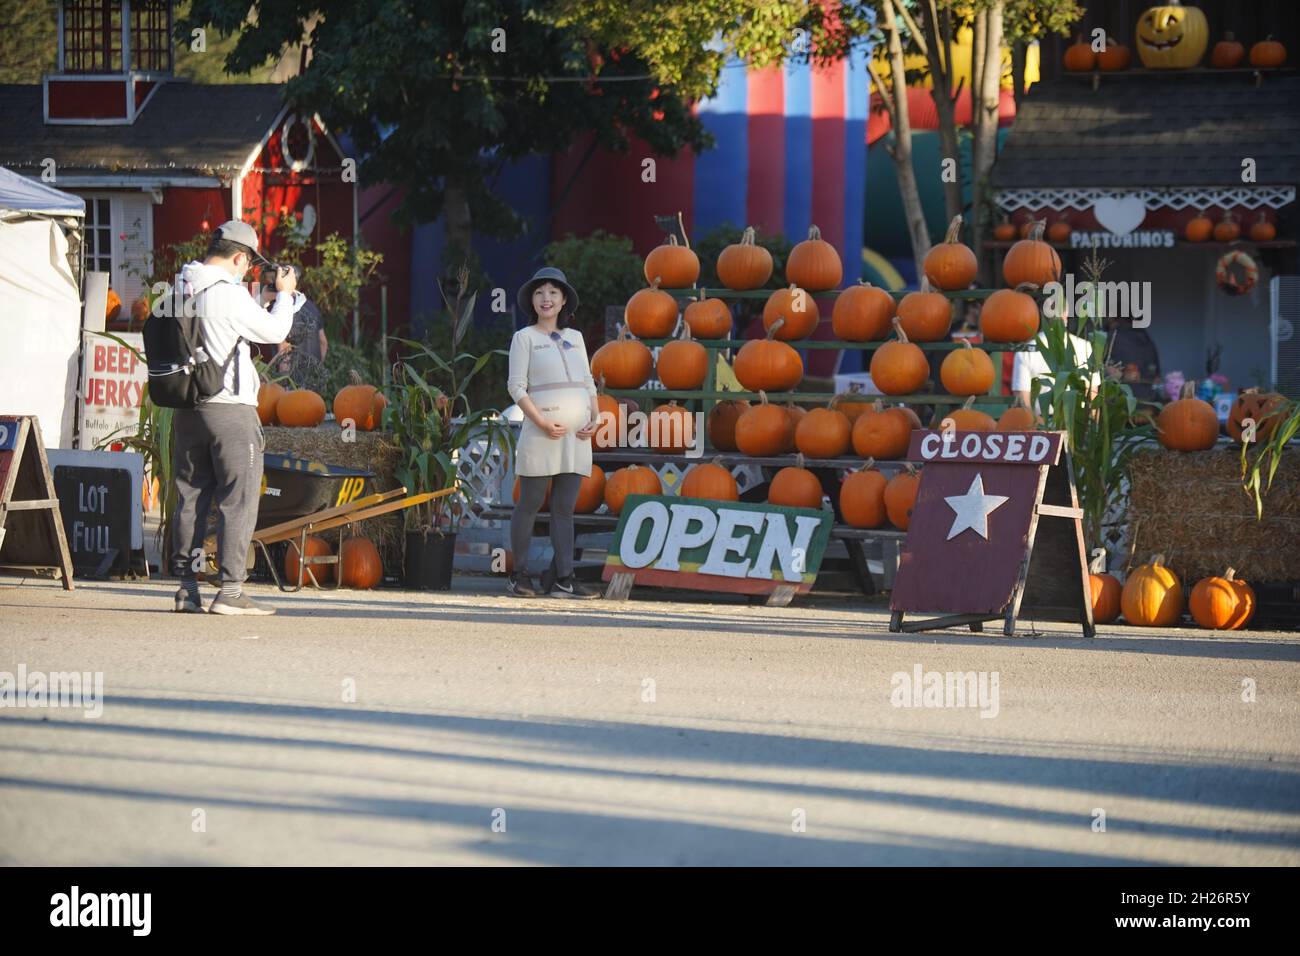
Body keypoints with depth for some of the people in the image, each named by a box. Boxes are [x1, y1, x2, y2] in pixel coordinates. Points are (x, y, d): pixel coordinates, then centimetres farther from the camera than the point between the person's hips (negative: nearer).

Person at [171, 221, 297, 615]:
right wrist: (284, 294, 14)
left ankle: (187, 587, 13)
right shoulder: (229, 294, -14)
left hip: (186, 406, 7)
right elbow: (274, 332, -4)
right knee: (238, 500, -2)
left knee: (190, 497, 12)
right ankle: (230, 590, -5)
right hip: (229, 407, -7)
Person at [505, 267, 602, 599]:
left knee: (564, 509, 4)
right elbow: (516, 386, -5)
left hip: (577, 435, 5)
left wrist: (595, 419, 1)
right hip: (541, 434, -5)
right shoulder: (525, 337, 2)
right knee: (530, 505, -1)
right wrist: (543, 424, -15)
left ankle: (564, 579, 2)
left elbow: (588, 382, 18)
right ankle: (519, 575, 5)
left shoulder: (575, 337, 17)